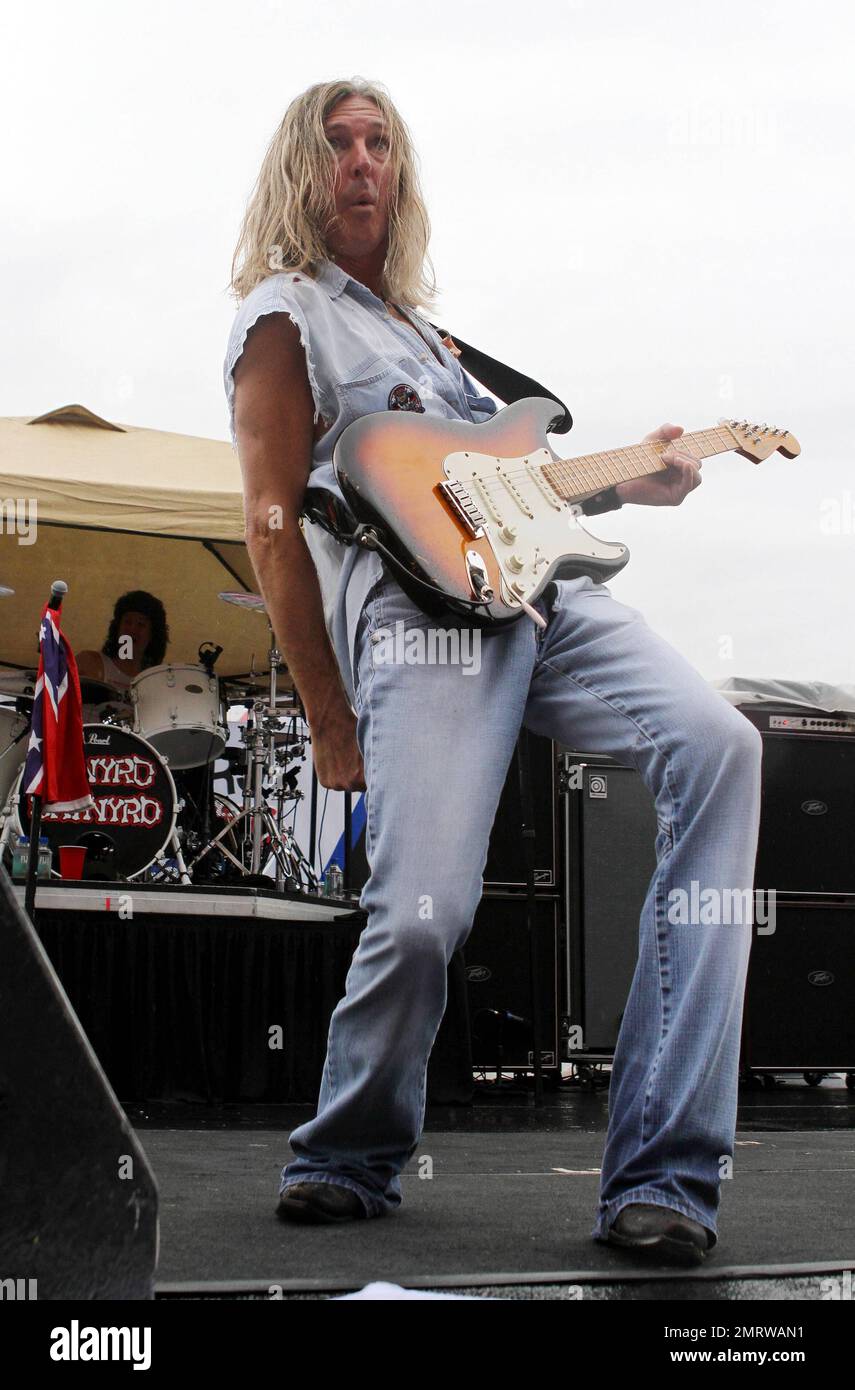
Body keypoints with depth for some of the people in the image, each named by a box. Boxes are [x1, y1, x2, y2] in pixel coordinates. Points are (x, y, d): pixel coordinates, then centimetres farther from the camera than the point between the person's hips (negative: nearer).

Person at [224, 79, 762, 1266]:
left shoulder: (416, 323, 33)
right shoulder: (285, 318, 9)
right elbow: (273, 529, 1)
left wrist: (623, 484, 20)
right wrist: (332, 726, -4)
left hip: (548, 589, 7)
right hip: (418, 613, -6)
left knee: (717, 747, -23)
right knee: (424, 914, -26)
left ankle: (661, 1179, -26)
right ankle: (348, 1163, 9)